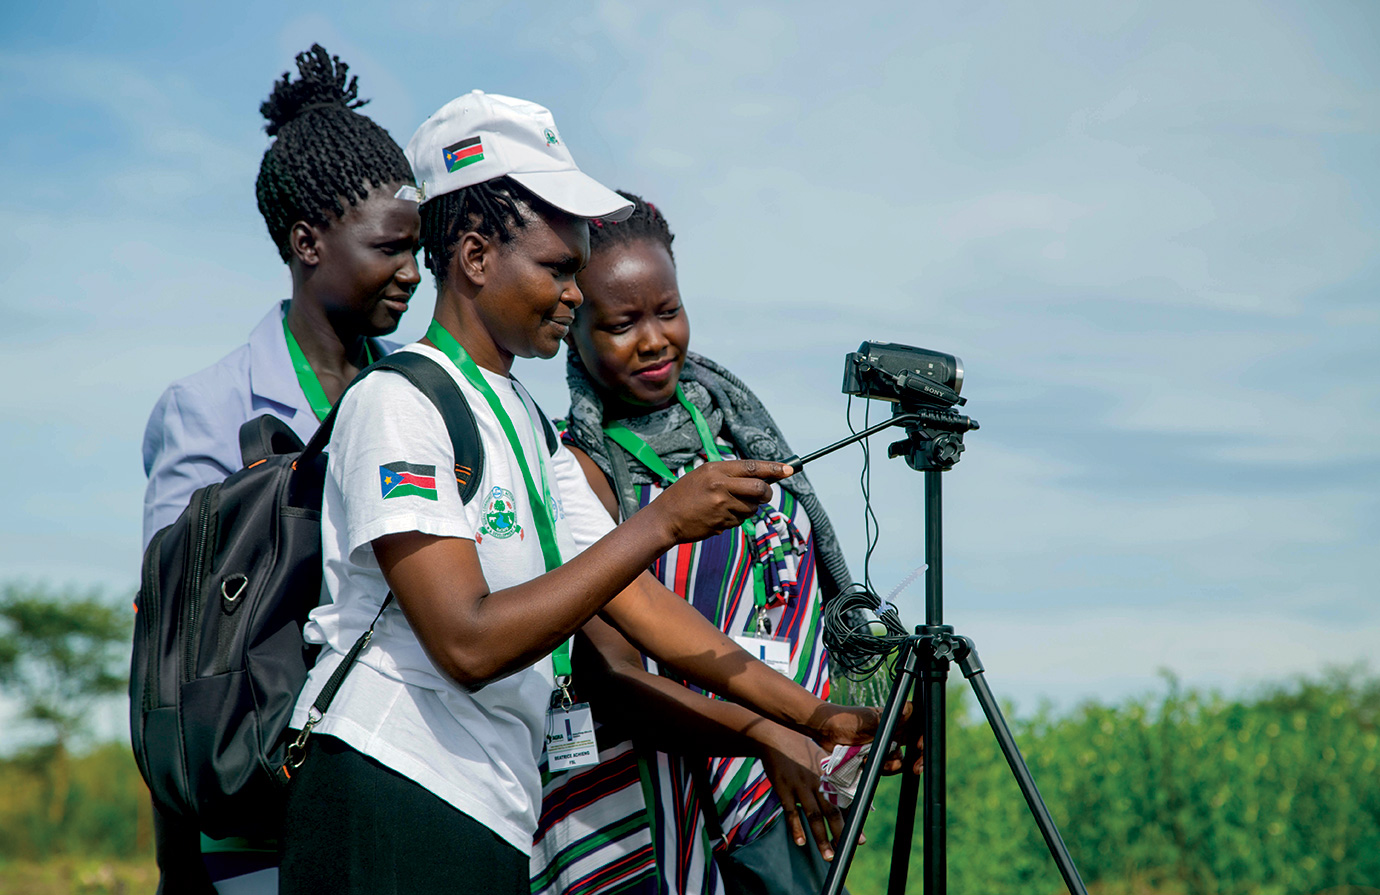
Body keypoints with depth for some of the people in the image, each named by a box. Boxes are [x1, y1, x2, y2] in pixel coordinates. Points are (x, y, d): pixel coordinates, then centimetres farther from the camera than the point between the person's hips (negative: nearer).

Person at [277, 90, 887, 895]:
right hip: (390, 806, -8)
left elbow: (640, 604, 15)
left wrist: (825, 720, 9)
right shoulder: (397, 402, -10)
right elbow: (468, 642, -20)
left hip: (499, 825, 8)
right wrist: (659, 524, -19)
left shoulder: (532, 426, 18)